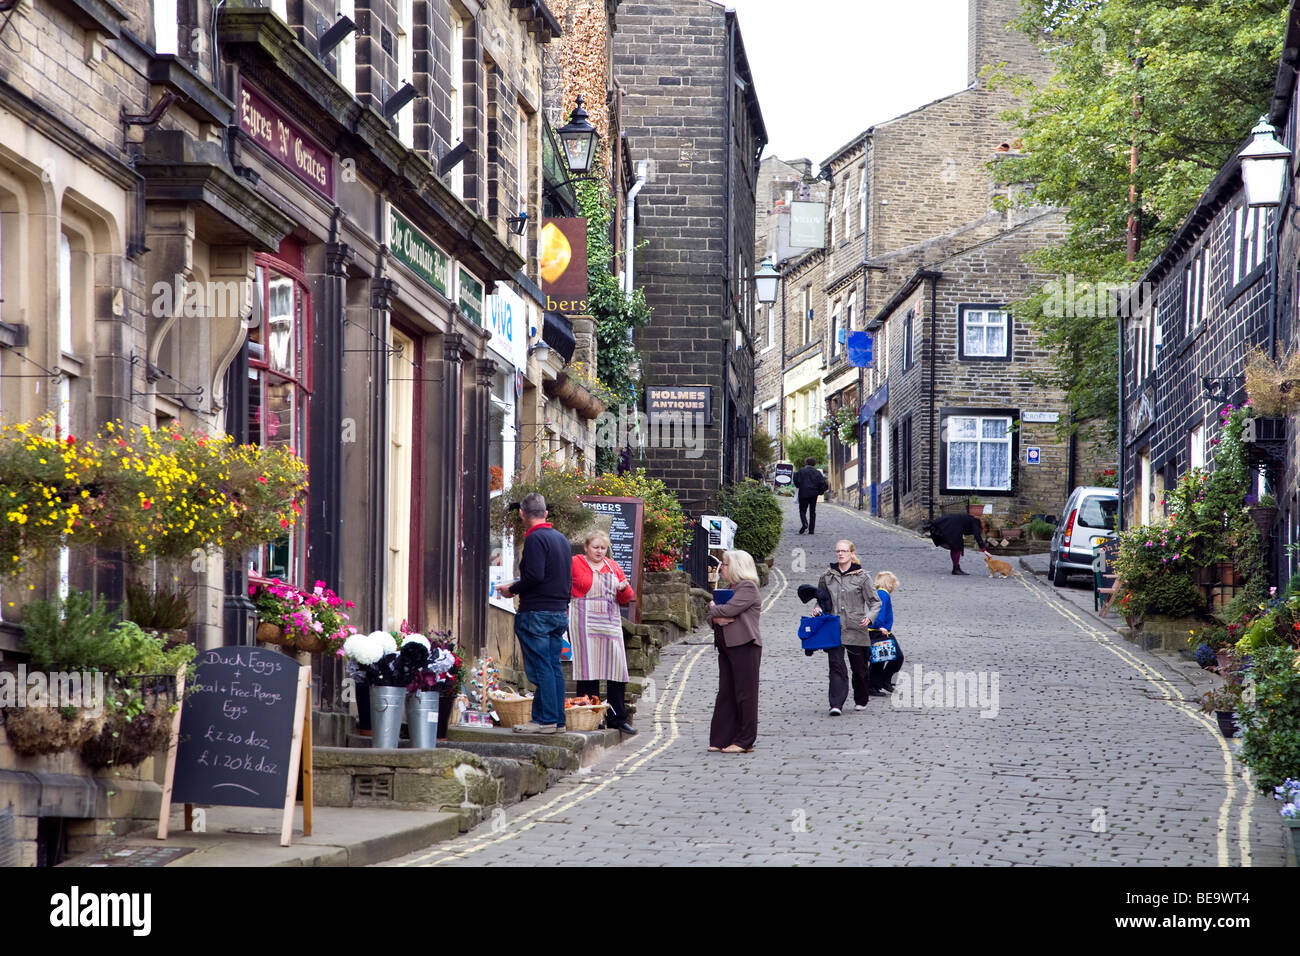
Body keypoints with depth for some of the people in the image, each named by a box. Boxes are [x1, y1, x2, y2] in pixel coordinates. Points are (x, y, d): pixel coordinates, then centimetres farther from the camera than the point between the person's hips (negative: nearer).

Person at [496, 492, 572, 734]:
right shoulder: (561, 539, 15)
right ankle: (557, 720, 10)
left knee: (540, 667, -6)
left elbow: (534, 576, -21)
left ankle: (545, 720, -7)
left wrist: (512, 589, -7)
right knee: (554, 667, 10)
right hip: (560, 612, 8)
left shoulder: (535, 539, -13)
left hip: (537, 613, -8)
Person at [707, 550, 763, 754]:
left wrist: (713, 608, 2)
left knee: (745, 694, -5)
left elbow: (728, 610, -18)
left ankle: (744, 741, -3)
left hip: (744, 645, -9)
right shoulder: (730, 588, 20)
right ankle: (721, 739, 8)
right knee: (726, 693, 7)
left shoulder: (748, 587, -8)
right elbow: (713, 615, 17)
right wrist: (716, 618, -7)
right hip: (727, 645, 9)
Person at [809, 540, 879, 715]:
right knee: (836, 665, -11)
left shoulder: (862, 577, -1)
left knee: (859, 667, 9)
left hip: (856, 629, -1)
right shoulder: (827, 577, 7)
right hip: (834, 629, 1)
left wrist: (869, 617, -17)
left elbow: (875, 602, 1)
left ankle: (861, 700, 31)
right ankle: (836, 705, -16)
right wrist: (818, 609, 0)